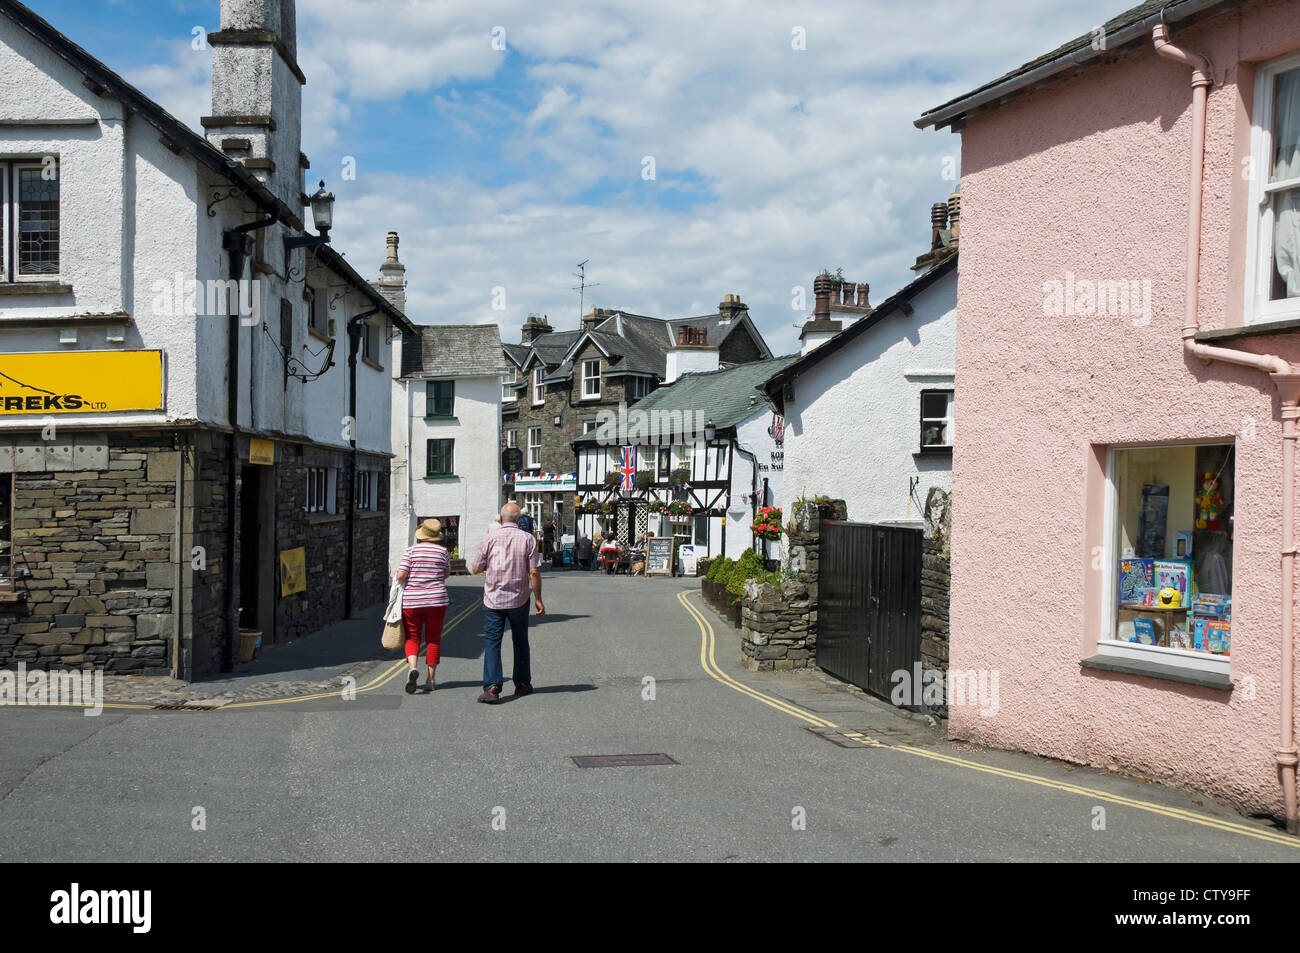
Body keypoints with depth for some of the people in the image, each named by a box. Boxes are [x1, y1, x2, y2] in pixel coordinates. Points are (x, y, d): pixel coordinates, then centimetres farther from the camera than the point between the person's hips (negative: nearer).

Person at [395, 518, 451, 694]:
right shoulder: (443, 551, -1)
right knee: (433, 639, 11)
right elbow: (446, 573, 12)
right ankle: (430, 680, 12)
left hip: (411, 601, -1)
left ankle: (413, 667, -19)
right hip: (436, 600, 1)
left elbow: (400, 575, -10)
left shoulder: (411, 551, -5)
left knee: (412, 638, 9)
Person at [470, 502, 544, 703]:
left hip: (493, 600, -1)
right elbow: (534, 572, -6)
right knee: (520, 642, 17)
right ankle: (522, 683, 25)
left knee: (492, 643, 0)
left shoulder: (490, 538, -4)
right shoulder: (527, 539, -4)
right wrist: (538, 599, 2)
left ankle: (492, 688, -11)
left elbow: (476, 569, 0)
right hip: (519, 600, 1)